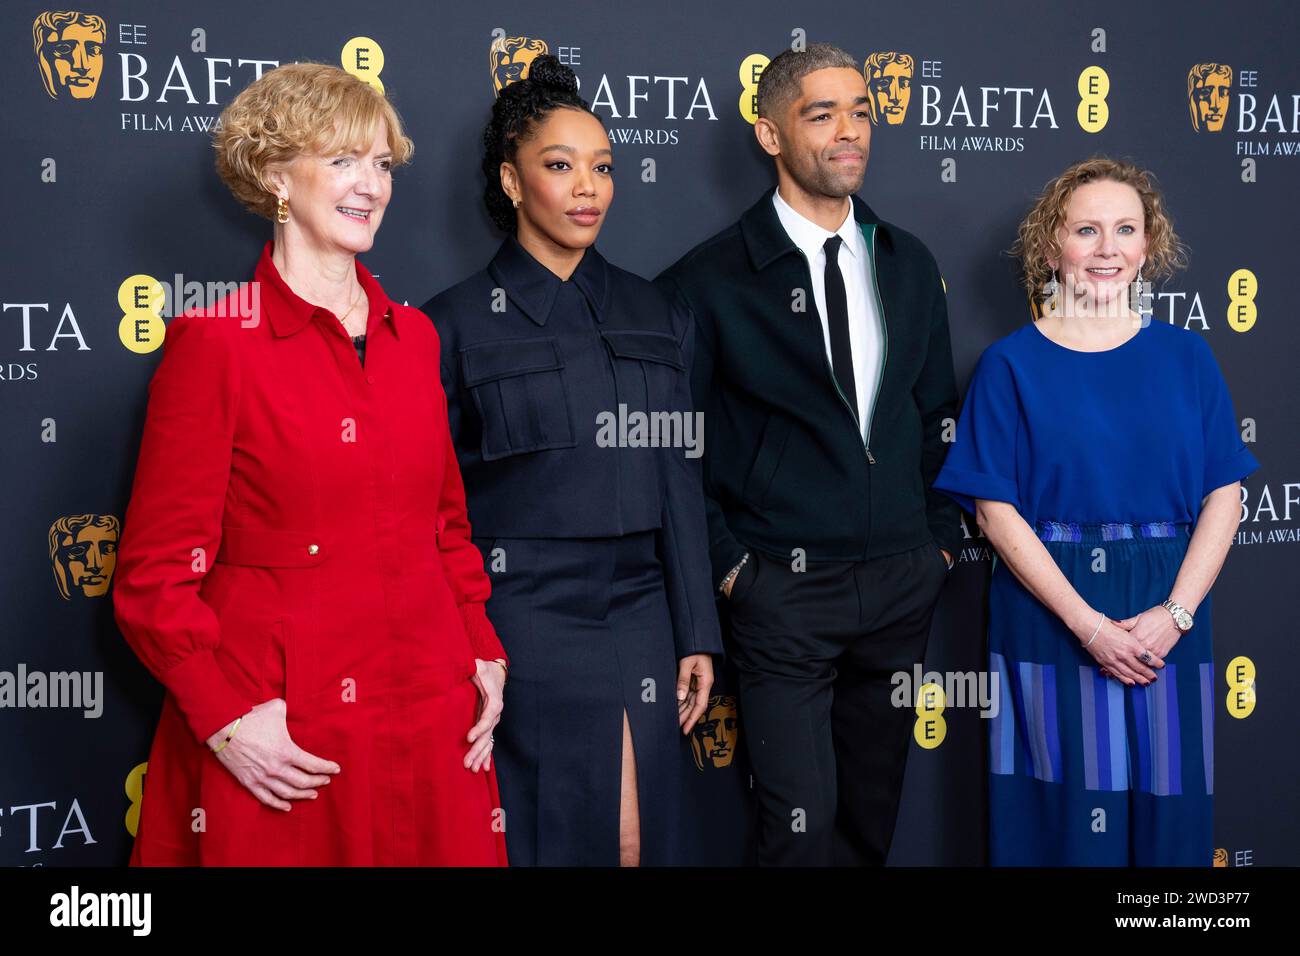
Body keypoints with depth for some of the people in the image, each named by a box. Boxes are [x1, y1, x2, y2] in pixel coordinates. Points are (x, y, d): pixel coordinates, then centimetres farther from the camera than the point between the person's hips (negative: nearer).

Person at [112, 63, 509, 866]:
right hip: (281, 750, -5)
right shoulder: (216, 341, -7)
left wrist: (483, 654, 6)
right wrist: (226, 718, -14)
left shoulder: (413, 337, 10)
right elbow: (155, 574, -7)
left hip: (432, 729, 5)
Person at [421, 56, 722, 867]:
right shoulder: (457, 324, -2)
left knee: (643, 838, 7)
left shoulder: (653, 316, 9)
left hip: (638, 612, 3)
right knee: (544, 838, 4)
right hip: (522, 619, -3)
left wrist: (698, 636, 5)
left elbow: (680, 485, 8)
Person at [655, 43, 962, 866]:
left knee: (874, 812, 15)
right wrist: (725, 561, -7)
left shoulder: (910, 265, 8)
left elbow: (937, 413, 14)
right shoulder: (711, 280, -7)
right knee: (802, 822, -3)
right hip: (784, 588, -4)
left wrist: (942, 536, 9)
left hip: (902, 583, 5)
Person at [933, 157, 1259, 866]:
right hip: (1048, 618, -2)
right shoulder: (1012, 364, -1)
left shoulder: (1186, 358, 6)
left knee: (1166, 808, 7)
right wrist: (1088, 624, -14)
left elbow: (1223, 496, 3)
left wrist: (1176, 613, -11)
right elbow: (995, 509, -7)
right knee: (1061, 809, 3)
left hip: (1167, 624, 2)